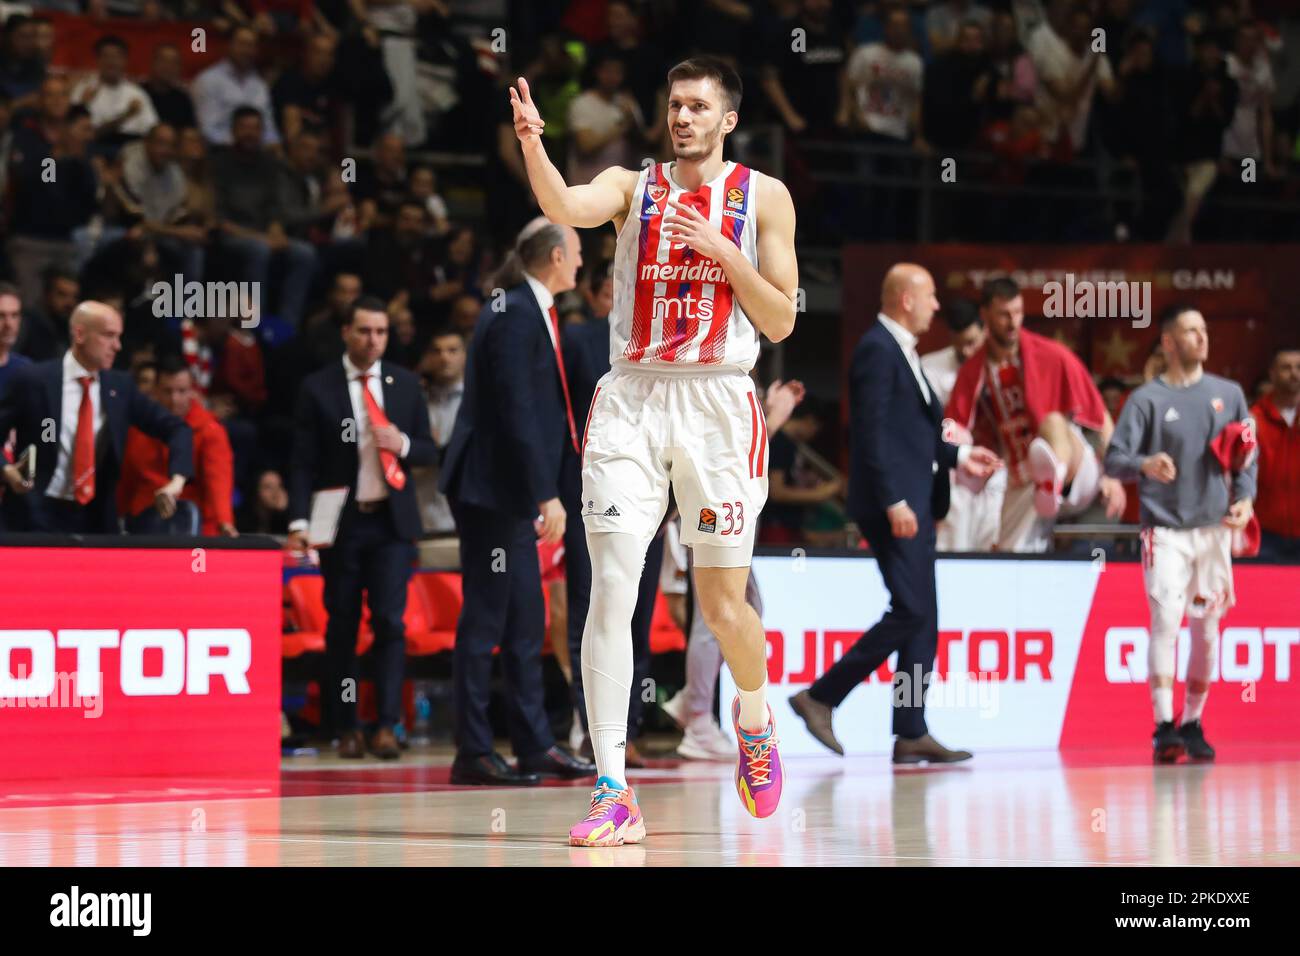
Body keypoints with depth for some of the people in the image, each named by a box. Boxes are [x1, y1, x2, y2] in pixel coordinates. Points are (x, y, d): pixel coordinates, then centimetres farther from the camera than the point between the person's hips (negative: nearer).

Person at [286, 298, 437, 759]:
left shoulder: (406, 384, 8)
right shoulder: (318, 388, 0)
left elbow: (429, 451, 12)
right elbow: (303, 462, -2)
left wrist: (403, 444, -11)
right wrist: (299, 522, -12)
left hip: (392, 519, 1)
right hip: (341, 522, -1)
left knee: (390, 620, -9)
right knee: (342, 626, 3)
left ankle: (387, 725, -10)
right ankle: (347, 729, 10)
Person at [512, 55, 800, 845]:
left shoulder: (763, 197, 5)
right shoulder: (633, 187, 6)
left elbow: (781, 321, 2)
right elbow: (564, 206, -17)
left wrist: (720, 249, -10)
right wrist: (532, 143, -36)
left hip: (717, 402, 0)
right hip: (632, 400, 1)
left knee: (723, 603, 5)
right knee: (612, 590, -11)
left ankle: (755, 715, 39)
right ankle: (614, 793, -11)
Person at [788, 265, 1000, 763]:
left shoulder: (901, 351, 19)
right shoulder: (877, 349, -12)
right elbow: (872, 433, -19)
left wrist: (959, 456, 20)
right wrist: (894, 502, -22)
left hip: (915, 504, 10)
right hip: (894, 505, -10)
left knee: (922, 621, 7)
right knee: (910, 612, -13)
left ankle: (911, 734, 7)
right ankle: (820, 697, -7)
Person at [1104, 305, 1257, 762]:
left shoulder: (1228, 394, 9)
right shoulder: (1147, 399, -2)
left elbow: (1246, 455, 14)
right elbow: (1114, 458, -11)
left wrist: (1245, 496, -4)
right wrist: (1144, 464, -32)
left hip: (1214, 528, 4)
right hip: (1165, 530, -4)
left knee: (1206, 629, 7)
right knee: (1165, 622, -15)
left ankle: (1192, 726, 18)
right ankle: (1164, 729, -17)